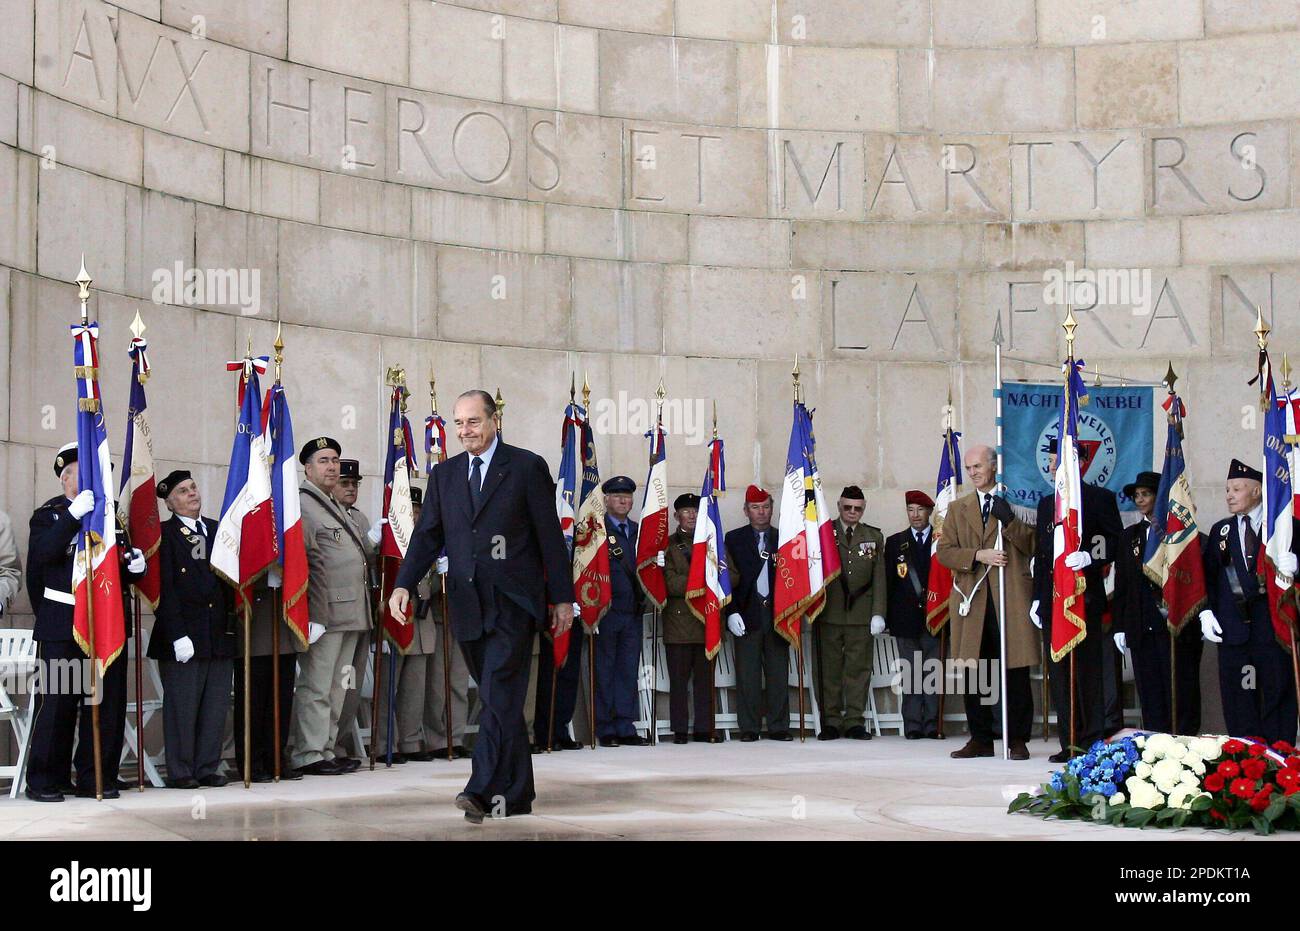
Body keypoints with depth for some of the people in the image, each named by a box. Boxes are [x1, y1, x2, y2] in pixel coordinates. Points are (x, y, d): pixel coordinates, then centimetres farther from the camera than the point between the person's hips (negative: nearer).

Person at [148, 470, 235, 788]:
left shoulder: (218, 530, 14)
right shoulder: (163, 535, -3)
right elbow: (165, 589, -9)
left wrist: (232, 622, 6)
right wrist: (178, 635, -15)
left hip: (220, 633, 5)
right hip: (183, 635, -5)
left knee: (216, 706, 8)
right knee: (182, 705, 0)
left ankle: (208, 768, 16)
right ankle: (180, 772, 7)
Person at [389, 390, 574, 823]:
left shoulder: (527, 467, 0)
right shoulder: (444, 474, 13)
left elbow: (549, 535, 1)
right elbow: (427, 536, 10)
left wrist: (562, 597, 0)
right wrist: (403, 586, -5)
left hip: (513, 602, -5)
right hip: (468, 604, 5)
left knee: (500, 694, -15)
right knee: (500, 699, 10)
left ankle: (483, 791, -23)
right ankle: (517, 794, 18)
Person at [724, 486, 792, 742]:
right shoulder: (734, 539, 7)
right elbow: (729, 577, 2)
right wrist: (732, 613, -7)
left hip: (777, 614, 1)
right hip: (747, 615, -1)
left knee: (778, 673, 3)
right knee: (747, 674, 0)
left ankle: (778, 726, 9)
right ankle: (749, 727, 5)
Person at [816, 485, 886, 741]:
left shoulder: (874, 536, 11)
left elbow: (879, 578, 8)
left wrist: (878, 613, 0)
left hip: (861, 613, 2)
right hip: (829, 613, -1)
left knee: (859, 669, 2)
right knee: (829, 669, 1)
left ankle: (855, 722, 7)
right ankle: (831, 722, 8)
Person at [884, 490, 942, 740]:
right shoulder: (894, 542, 11)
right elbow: (888, 581, 8)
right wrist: (888, 616, 2)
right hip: (906, 617, 1)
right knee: (910, 672, 1)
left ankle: (932, 724, 3)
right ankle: (912, 725, 3)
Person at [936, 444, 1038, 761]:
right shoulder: (958, 508, 18)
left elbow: (1033, 546, -1)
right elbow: (944, 551, 8)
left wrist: (1009, 520, -13)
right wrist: (978, 555, -7)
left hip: (1011, 600, -3)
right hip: (973, 600, 3)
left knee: (1015, 672, -3)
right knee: (974, 673, 3)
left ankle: (1017, 739, 4)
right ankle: (980, 739, 11)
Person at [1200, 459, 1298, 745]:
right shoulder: (1220, 531, 16)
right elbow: (1208, 575, 12)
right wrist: (1206, 612, 0)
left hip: (1273, 622, -3)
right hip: (1233, 625, 3)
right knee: (1236, 695, 3)